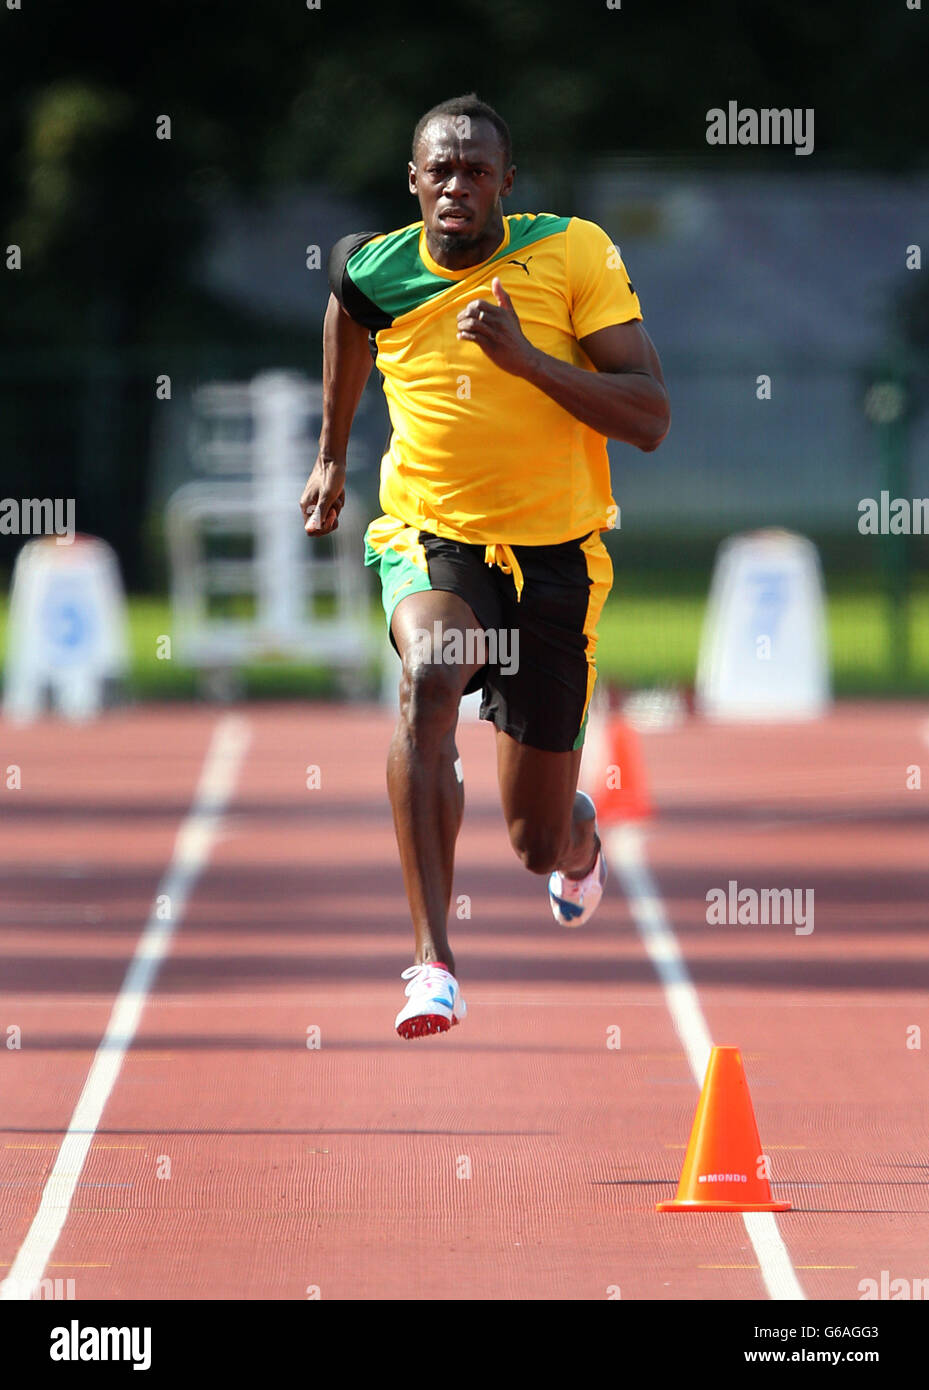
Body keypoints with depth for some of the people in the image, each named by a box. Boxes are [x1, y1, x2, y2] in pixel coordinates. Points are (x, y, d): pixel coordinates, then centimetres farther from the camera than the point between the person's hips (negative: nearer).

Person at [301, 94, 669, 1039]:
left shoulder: (573, 255, -11)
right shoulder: (374, 271, -4)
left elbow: (649, 420, -16)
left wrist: (525, 356, -26)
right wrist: (331, 454, 31)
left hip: (554, 560, 0)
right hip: (429, 539, 0)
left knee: (539, 840, 8)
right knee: (428, 677, -37)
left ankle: (578, 839, 51)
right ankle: (432, 962, -37)